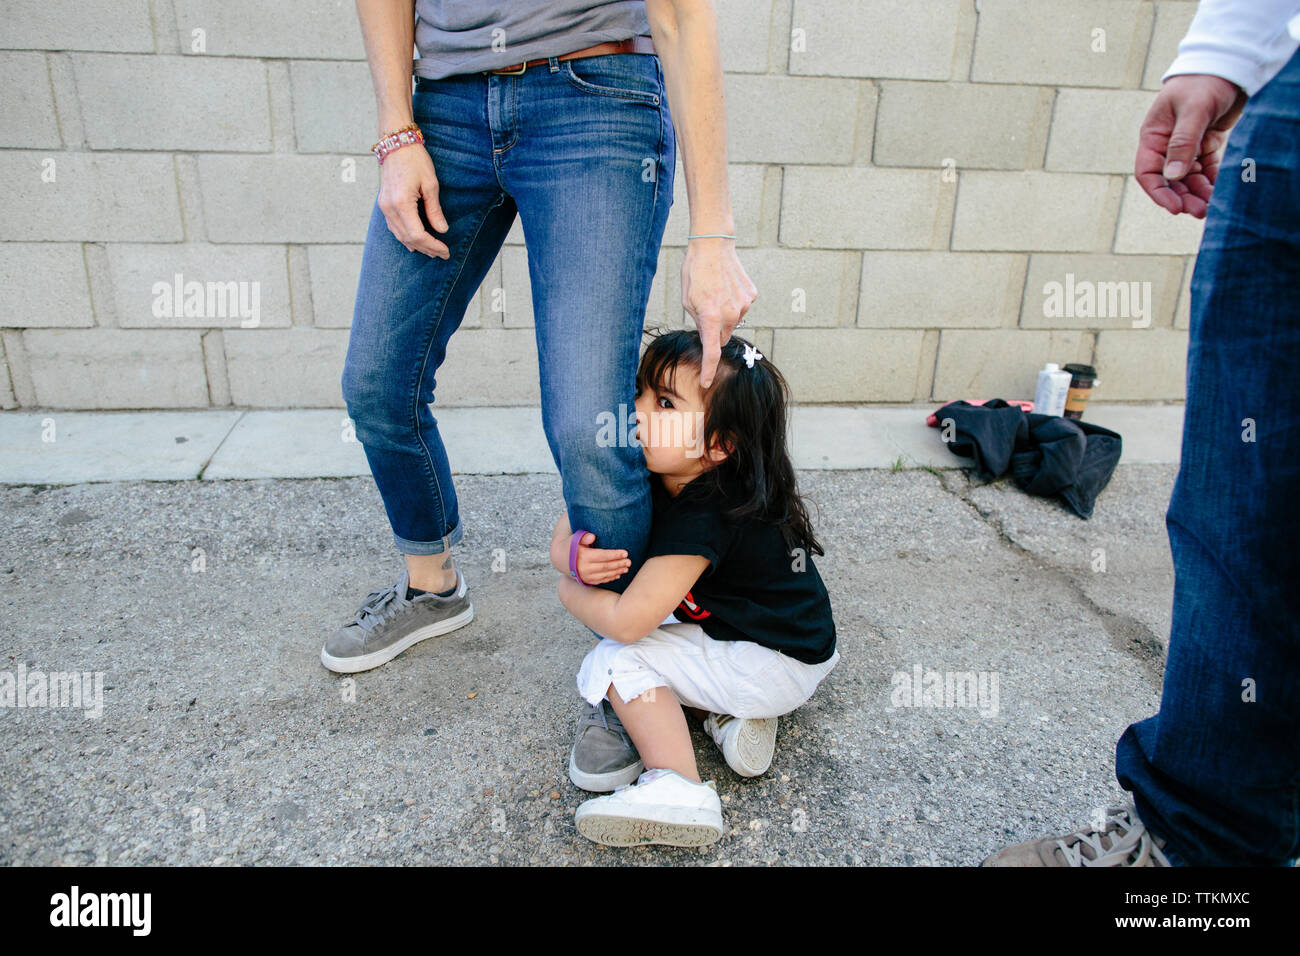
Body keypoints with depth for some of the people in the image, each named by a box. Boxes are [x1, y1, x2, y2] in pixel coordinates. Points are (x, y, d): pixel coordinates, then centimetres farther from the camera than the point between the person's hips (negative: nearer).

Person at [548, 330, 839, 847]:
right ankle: (727, 711, 4)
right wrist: (573, 557, -25)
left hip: (777, 664, -9)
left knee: (616, 659, -13)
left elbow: (626, 621, -29)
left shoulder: (702, 516, -31)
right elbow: (565, 531, -1)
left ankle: (677, 787, -18)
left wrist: (572, 592, -9)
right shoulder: (649, 474, -5)